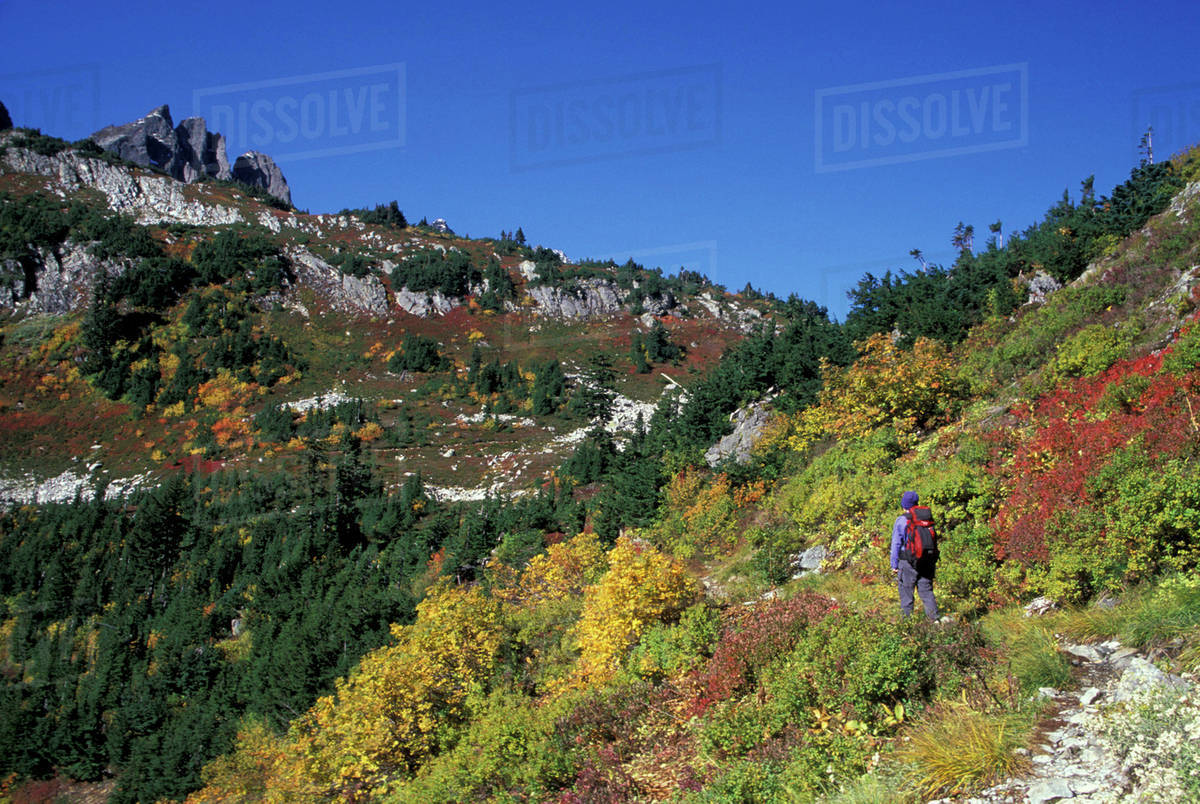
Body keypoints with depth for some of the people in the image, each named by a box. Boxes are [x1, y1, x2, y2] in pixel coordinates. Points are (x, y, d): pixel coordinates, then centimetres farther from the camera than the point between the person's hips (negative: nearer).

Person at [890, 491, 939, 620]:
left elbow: (896, 544, -6)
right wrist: (934, 562, 17)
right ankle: (934, 618, -1)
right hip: (926, 563, 4)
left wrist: (894, 565, -1)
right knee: (926, 591, 9)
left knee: (906, 593, 3)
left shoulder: (901, 521, -6)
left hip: (908, 562, -4)